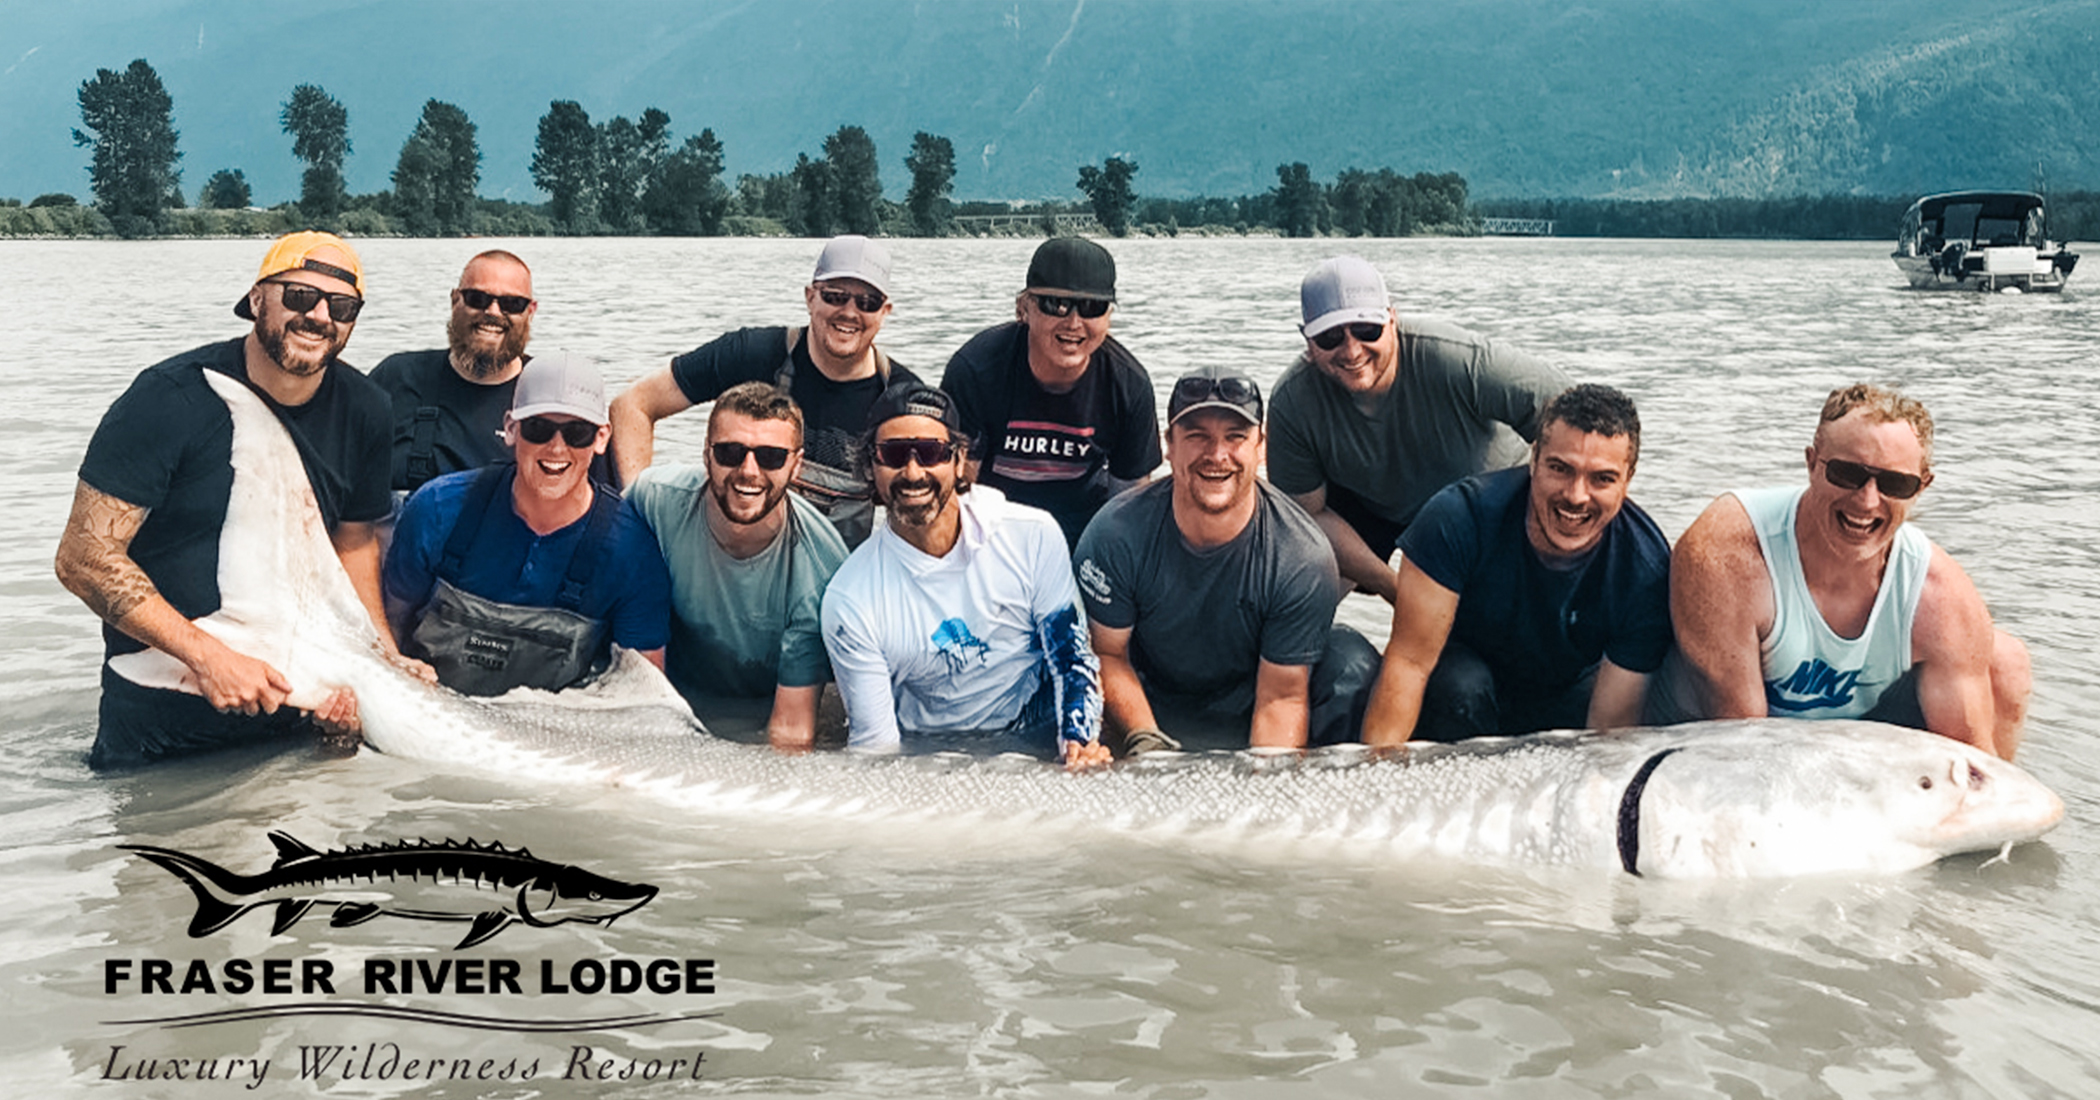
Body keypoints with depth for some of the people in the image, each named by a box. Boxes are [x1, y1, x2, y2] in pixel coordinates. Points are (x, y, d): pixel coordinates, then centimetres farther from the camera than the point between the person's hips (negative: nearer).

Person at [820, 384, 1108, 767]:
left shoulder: (1033, 536, -6)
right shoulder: (850, 601, -9)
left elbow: (1071, 657, 1)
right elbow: (875, 743, -6)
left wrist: (1079, 743, -17)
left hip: (1038, 745, 0)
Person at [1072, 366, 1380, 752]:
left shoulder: (1304, 557, -23)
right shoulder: (1116, 534, -22)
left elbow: (1282, 698, -20)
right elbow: (1107, 653, -11)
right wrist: (1143, 739, -26)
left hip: (1247, 700, -1)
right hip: (1149, 700, 2)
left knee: (1353, 667, -25)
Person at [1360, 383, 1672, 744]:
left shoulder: (1648, 571, -25)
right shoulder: (1461, 516, -29)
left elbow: (1611, 726, -22)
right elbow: (1408, 662, -28)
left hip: (1567, 696, 2)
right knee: (1461, 686, -35)